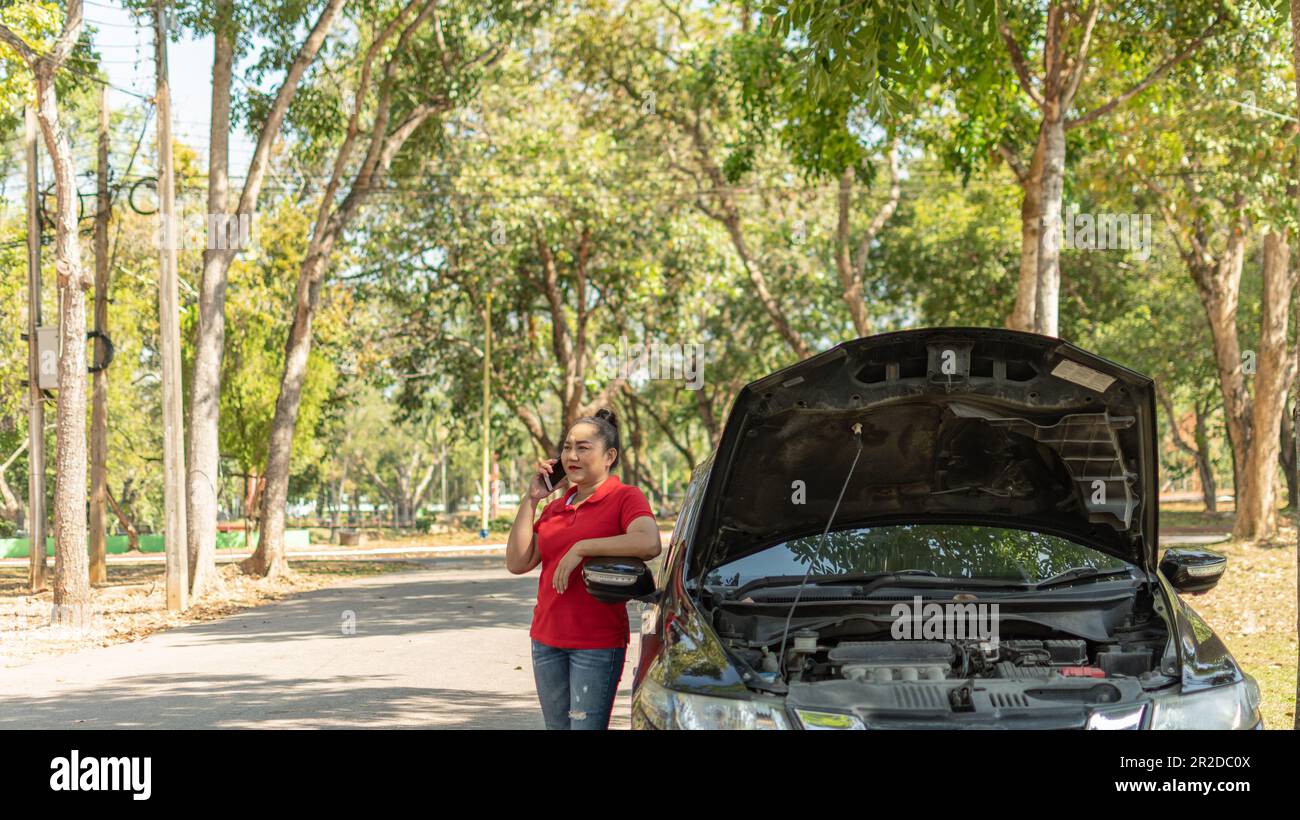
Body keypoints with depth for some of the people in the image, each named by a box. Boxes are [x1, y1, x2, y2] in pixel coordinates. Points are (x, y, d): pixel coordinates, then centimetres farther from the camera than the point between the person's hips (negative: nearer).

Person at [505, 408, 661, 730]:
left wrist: (581, 548, -22)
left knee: (586, 724, -8)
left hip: (597, 642, -7)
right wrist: (530, 500, 3)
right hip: (548, 639, 7)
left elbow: (649, 543, -27)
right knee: (557, 725, 14)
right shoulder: (556, 507, 16)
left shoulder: (625, 497, -5)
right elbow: (517, 563, 6)